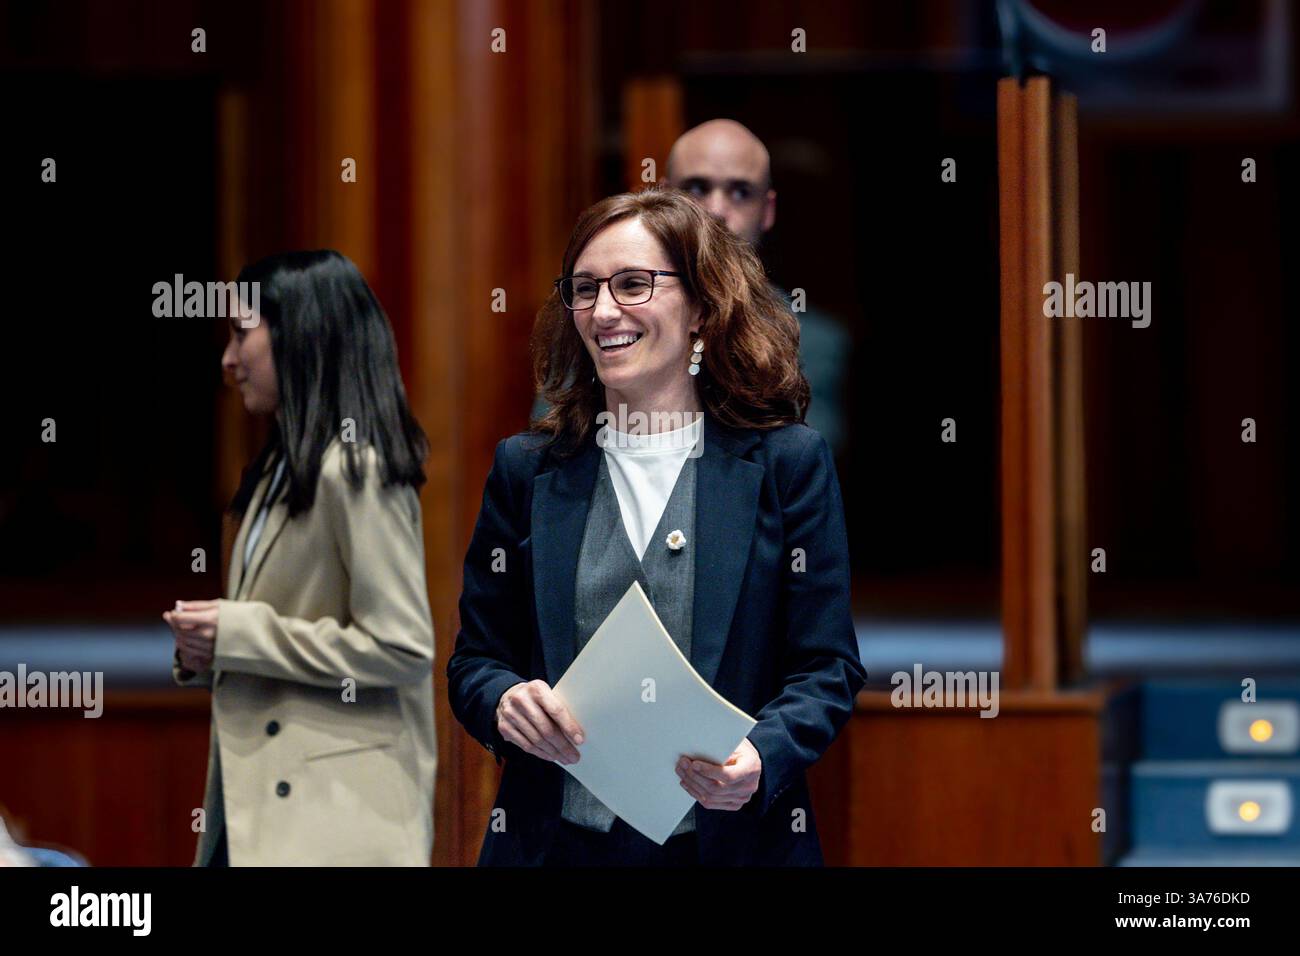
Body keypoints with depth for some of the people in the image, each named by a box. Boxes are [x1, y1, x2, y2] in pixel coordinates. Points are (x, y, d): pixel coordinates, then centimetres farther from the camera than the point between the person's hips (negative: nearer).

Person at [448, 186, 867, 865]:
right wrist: (503, 702, -14)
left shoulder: (788, 463, 0)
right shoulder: (526, 469, 7)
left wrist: (761, 758, -21)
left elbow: (828, 670, -2)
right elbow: (475, 659, 9)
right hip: (559, 840, 2)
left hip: (731, 837, -2)